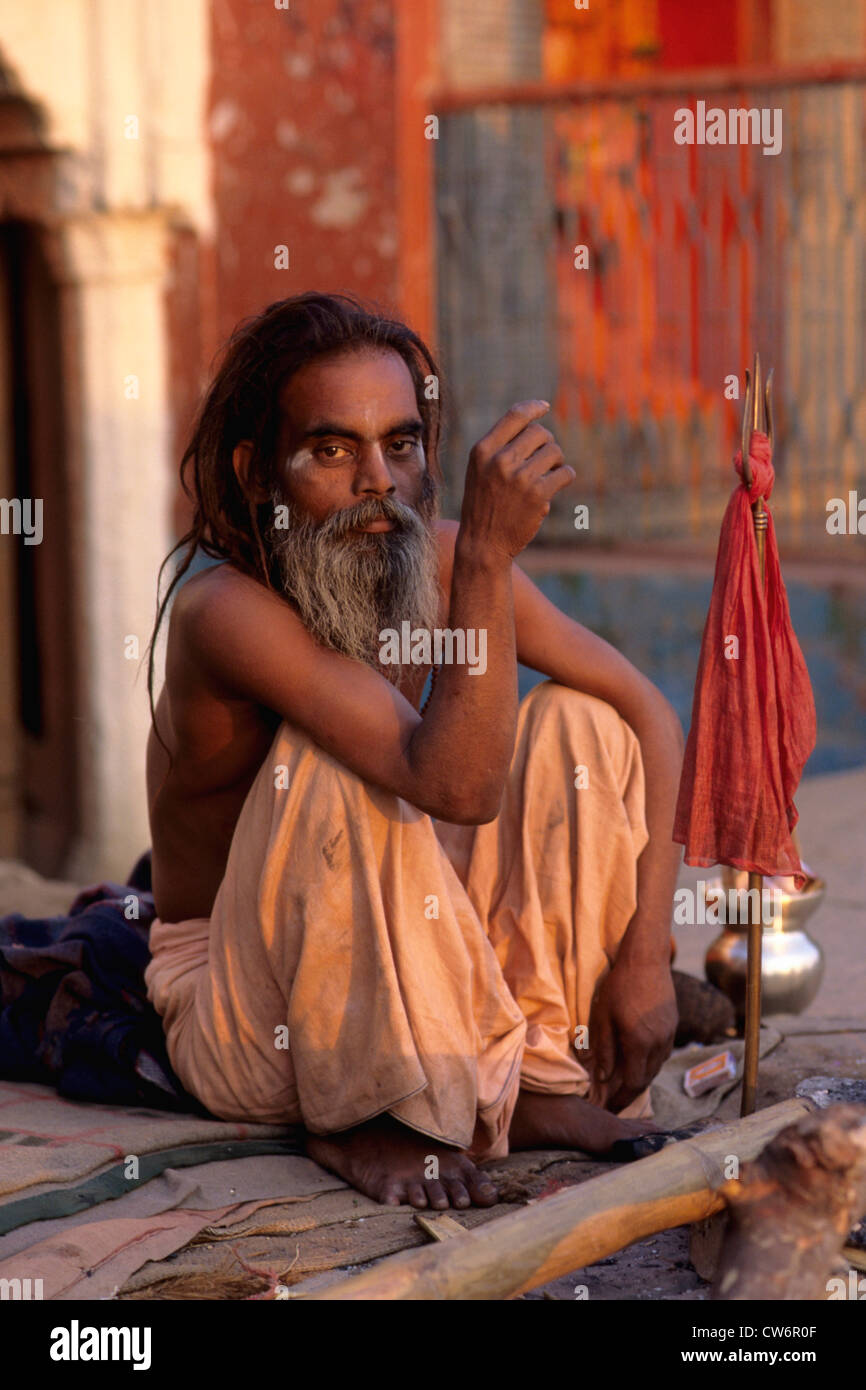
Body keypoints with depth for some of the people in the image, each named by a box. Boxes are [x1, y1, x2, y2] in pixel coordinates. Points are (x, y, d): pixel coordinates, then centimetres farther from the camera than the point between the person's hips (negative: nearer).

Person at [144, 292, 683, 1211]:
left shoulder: (442, 564, -8)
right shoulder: (223, 610, -26)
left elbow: (646, 714, -4)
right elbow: (457, 784, -37)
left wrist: (645, 952, -13)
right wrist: (489, 556, -44)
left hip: (398, 973, 6)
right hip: (236, 1023, -6)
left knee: (575, 722, -9)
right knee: (333, 757, -31)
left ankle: (534, 1081, -8)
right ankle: (362, 1119, -18)